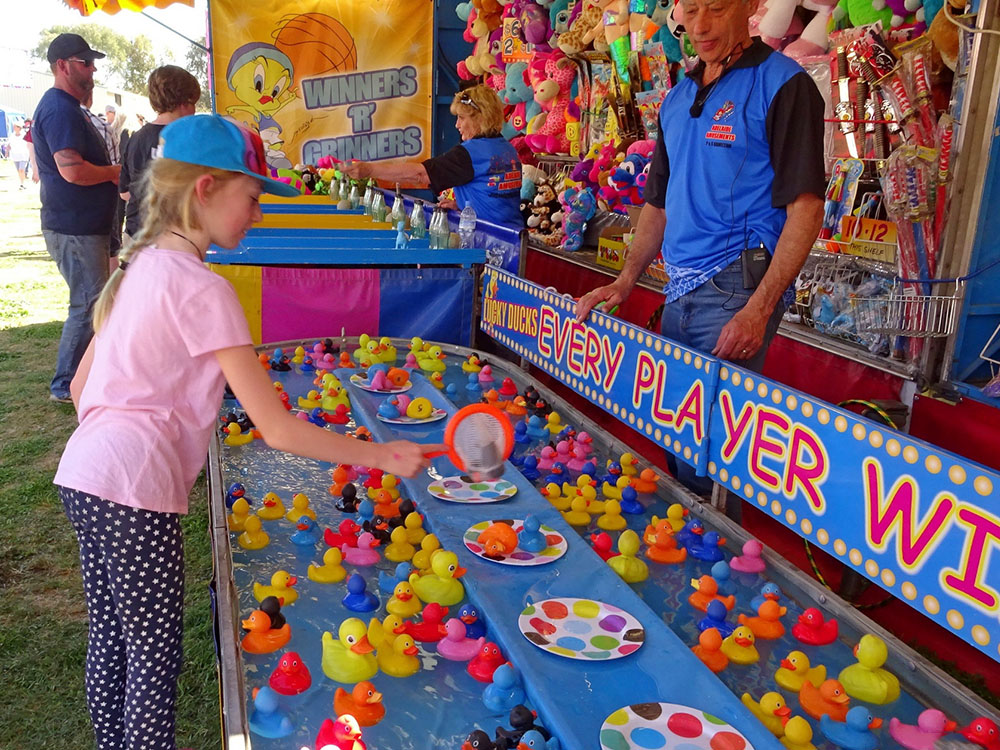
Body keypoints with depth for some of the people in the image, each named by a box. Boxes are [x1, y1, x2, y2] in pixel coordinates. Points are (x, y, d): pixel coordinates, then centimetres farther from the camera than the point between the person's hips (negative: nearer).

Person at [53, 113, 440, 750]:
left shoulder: (141, 265, 11)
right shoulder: (203, 290, -16)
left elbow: (82, 386, 17)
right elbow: (279, 430, -19)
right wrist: (381, 456, -14)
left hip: (86, 478, 9)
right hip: (134, 490, -9)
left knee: (110, 639, 23)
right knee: (155, 660, 4)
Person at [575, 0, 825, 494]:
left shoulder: (782, 84, -5)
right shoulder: (677, 98, 17)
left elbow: (806, 207, -12)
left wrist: (759, 309, -20)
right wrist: (625, 282, 12)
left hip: (736, 289, -7)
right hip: (679, 293, 7)